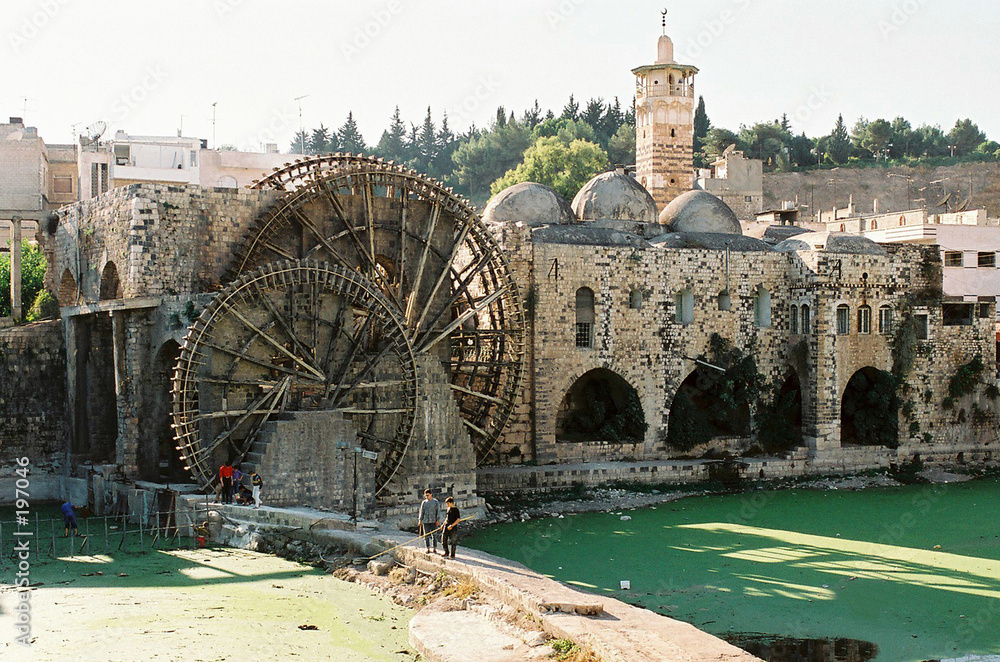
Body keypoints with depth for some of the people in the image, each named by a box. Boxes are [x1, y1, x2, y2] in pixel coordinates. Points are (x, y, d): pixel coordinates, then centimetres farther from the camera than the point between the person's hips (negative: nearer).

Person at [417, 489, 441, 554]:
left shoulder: (436, 502, 3)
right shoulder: (424, 502, 11)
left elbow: (438, 511, 0)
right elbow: (421, 512, 12)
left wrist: (438, 520, -8)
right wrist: (420, 520, 5)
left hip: (433, 521, -3)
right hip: (425, 521, 3)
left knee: (434, 535, -3)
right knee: (426, 535, 1)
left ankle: (434, 549, 1)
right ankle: (428, 549, 6)